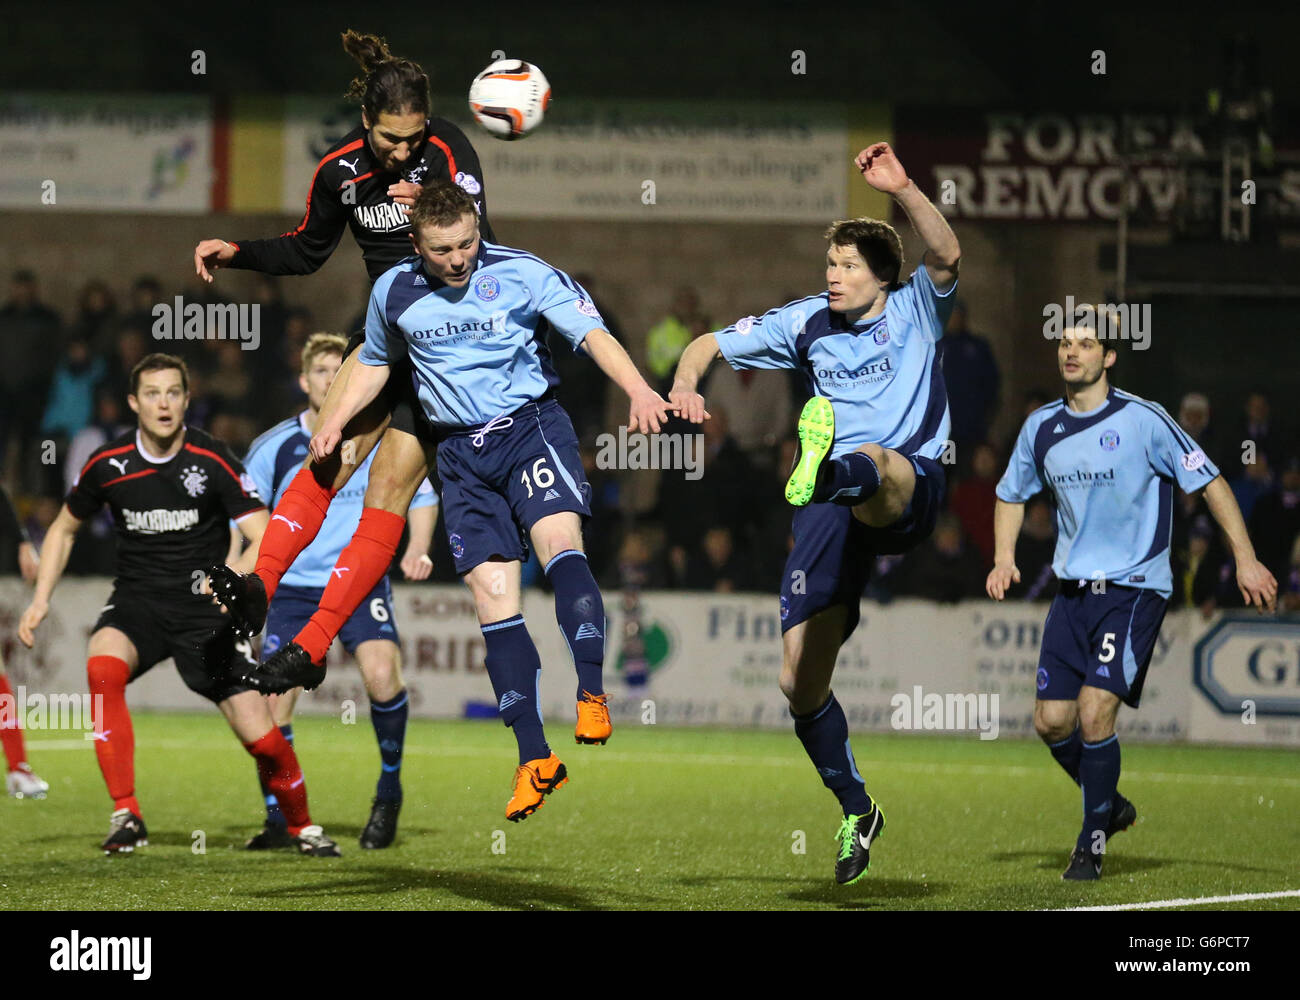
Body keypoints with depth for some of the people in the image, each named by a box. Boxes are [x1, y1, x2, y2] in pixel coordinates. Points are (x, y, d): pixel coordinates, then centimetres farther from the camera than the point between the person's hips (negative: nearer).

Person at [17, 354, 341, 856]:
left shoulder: (214, 461, -11)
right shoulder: (108, 465, -3)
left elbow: (265, 540, -15)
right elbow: (65, 528, 14)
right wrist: (41, 599, 3)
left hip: (205, 606, -1)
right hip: (137, 602, 1)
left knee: (260, 735, -9)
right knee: (102, 665, -33)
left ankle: (301, 826, 21)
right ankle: (126, 814, -28)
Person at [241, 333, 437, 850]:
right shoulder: (273, 447, -2)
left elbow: (420, 493, 11)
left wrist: (417, 549, -5)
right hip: (293, 587, 1)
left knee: (381, 675, -25)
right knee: (274, 700, -10)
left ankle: (389, 789, -1)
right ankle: (279, 820, 8)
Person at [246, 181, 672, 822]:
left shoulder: (522, 274, -8)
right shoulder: (394, 294, 3)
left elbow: (590, 333, -14)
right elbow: (375, 363, 22)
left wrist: (638, 390, -29)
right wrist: (336, 421, 11)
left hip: (530, 426, -3)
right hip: (460, 451, 3)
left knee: (557, 540, -30)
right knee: (491, 594, -5)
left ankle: (592, 696, -34)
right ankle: (535, 759, -6)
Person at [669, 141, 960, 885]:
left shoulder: (915, 310, 5)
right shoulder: (807, 323, 13)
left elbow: (947, 256, -16)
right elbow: (711, 344, 20)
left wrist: (902, 189, -30)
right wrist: (686, 383, -2)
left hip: (911, 490, -4)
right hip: (833, 515, 4)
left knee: (873, 464, -42)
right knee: (801, 680, -3)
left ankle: (822, 471, -80)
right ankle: (856, 812, 16)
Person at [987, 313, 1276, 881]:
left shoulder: (1143, 421, -10)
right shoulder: (1042, 428, 6)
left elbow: (1208, 482, -5)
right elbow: (1012, 493, 23)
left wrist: (1245, 558, -10)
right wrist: (1004, 558, 7)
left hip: (1135, 588, -5)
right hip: (1073, 592, 5)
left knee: (1094, 711, -17)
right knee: (1052, 720, -2)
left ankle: (1093, 842, 0)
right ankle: (1111, 806, 26)